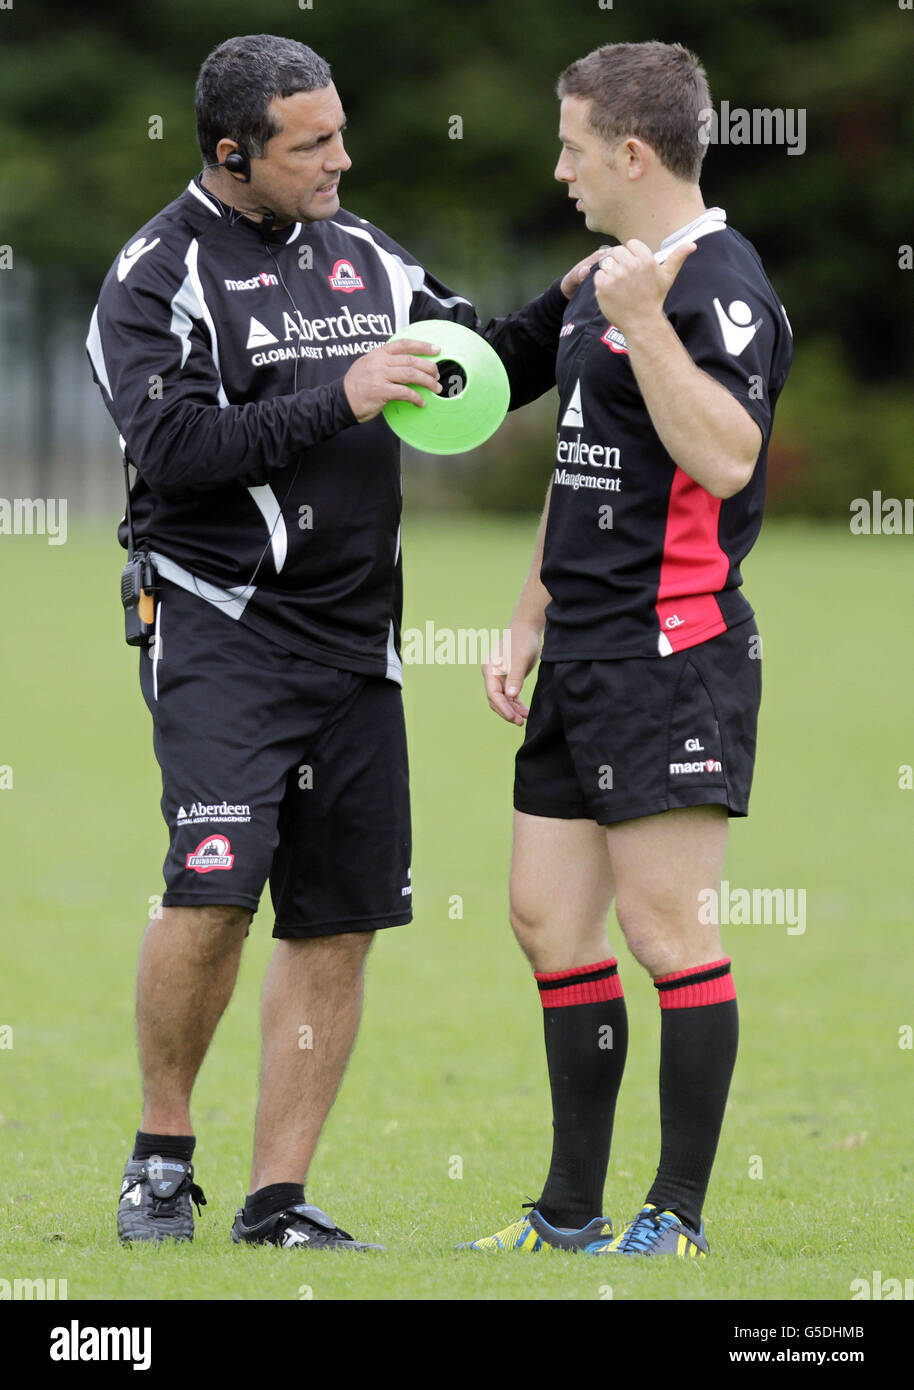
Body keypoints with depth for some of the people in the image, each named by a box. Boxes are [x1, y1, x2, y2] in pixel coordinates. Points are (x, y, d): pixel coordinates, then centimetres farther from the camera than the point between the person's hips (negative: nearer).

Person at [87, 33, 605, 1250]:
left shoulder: (364, 258, 12)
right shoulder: (161, 273, -5)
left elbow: (481, 373, 20)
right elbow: (173, 445, -16)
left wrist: (562, 314, 2)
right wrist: (337, 399, -20)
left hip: (353, 637, 6)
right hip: (223, 632, -6)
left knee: (340, 922, 2)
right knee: (213, 892, -19)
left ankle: (278, 1198, 8)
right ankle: (162, 1157, 1)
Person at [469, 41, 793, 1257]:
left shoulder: (718, 282, -12)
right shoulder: (601, 281, 18)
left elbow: (725, 459, -25)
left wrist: (644, 323, -28)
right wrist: (528, 624, 23)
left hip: (672, 654, -10)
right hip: (582, 657, 10)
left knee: (667, 931, -7)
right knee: (547, 917, 10)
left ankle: (680, 1217, -1)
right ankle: (571, 1212, 18)